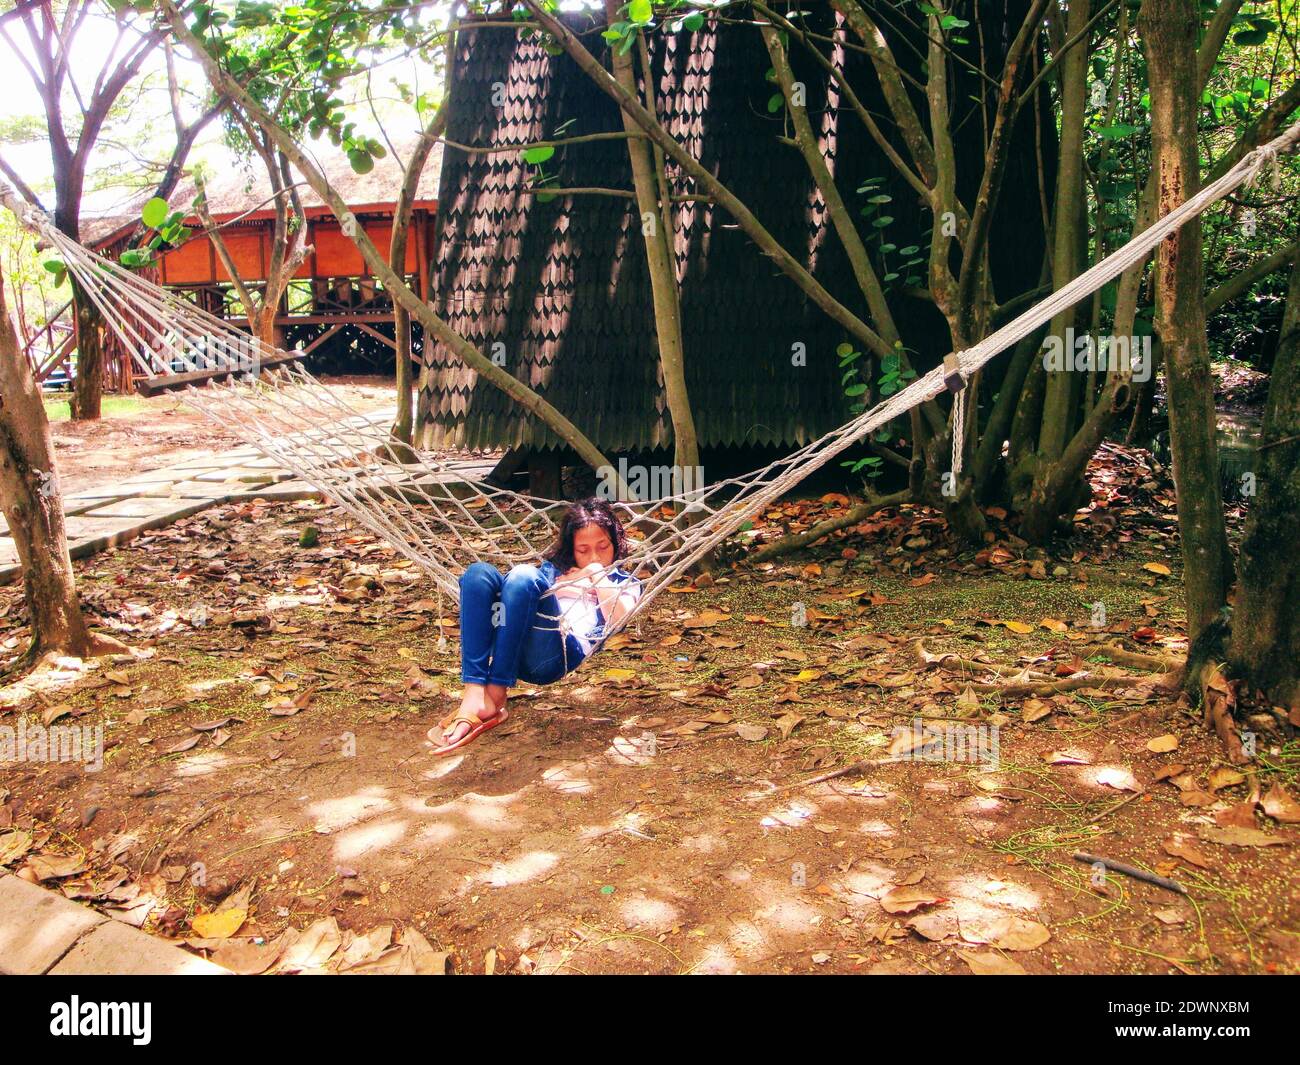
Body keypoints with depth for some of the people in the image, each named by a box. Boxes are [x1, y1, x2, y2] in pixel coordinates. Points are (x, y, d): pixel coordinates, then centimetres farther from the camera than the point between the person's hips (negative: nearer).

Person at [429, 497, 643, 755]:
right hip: (511, 646, 4)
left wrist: (598, 577, 9)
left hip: (562, 651, -4)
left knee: (524, 576, -28)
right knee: (479, 572, -21)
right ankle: (474, 695, -34)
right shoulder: (553, 567, 37)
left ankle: (495, 695, -32)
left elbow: (620, 617, 2)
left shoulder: (625, 582, 26)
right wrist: (563, 586, 11)